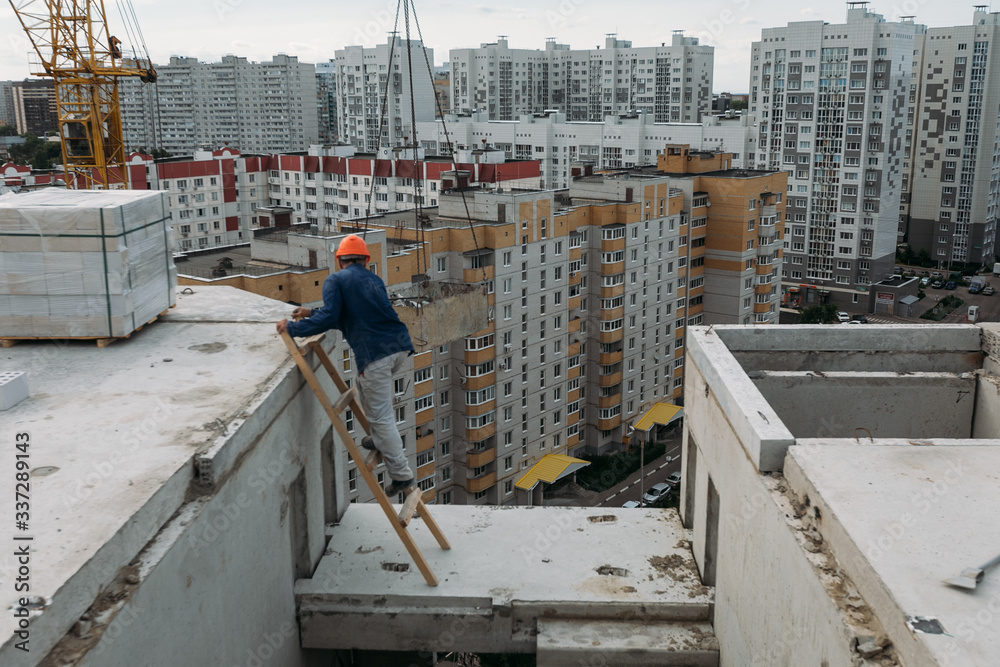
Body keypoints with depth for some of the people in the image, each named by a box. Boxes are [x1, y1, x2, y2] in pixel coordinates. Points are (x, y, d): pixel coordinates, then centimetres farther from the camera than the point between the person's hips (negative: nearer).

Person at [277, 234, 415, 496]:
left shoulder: (335, 280, 3)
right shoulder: (374, 280, 24)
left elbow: (330, 319, -10)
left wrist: (293, 327, 1)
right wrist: (312, 313, 32)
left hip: (374, 353, -7)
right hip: (400, 346, 7)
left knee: (380, 416, 2)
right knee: (367, 386, 33)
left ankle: (401, 474, 6)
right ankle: (381, 439, 35)